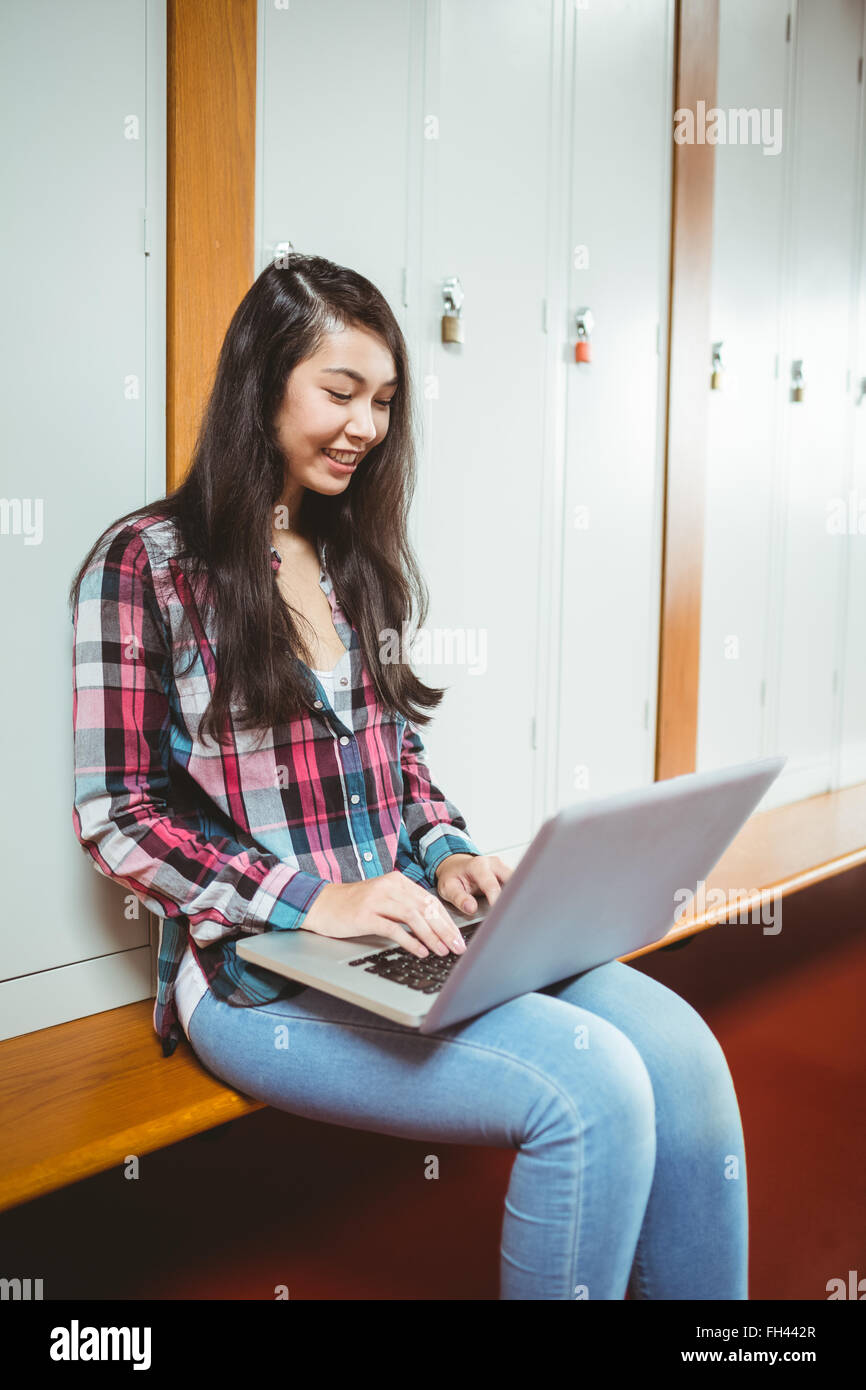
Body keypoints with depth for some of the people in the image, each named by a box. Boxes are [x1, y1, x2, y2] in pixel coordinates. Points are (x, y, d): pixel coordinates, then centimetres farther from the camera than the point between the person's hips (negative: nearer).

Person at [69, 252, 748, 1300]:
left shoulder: (358, 560, 14)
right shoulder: (145, 563, -5)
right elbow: (116, 817, -8)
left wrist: (446, 853, 0)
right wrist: (314, 901, -19)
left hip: (404, 928, 6)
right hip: (256, 967, -6)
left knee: (679, 1049, -15)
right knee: (590, 1087, -25)